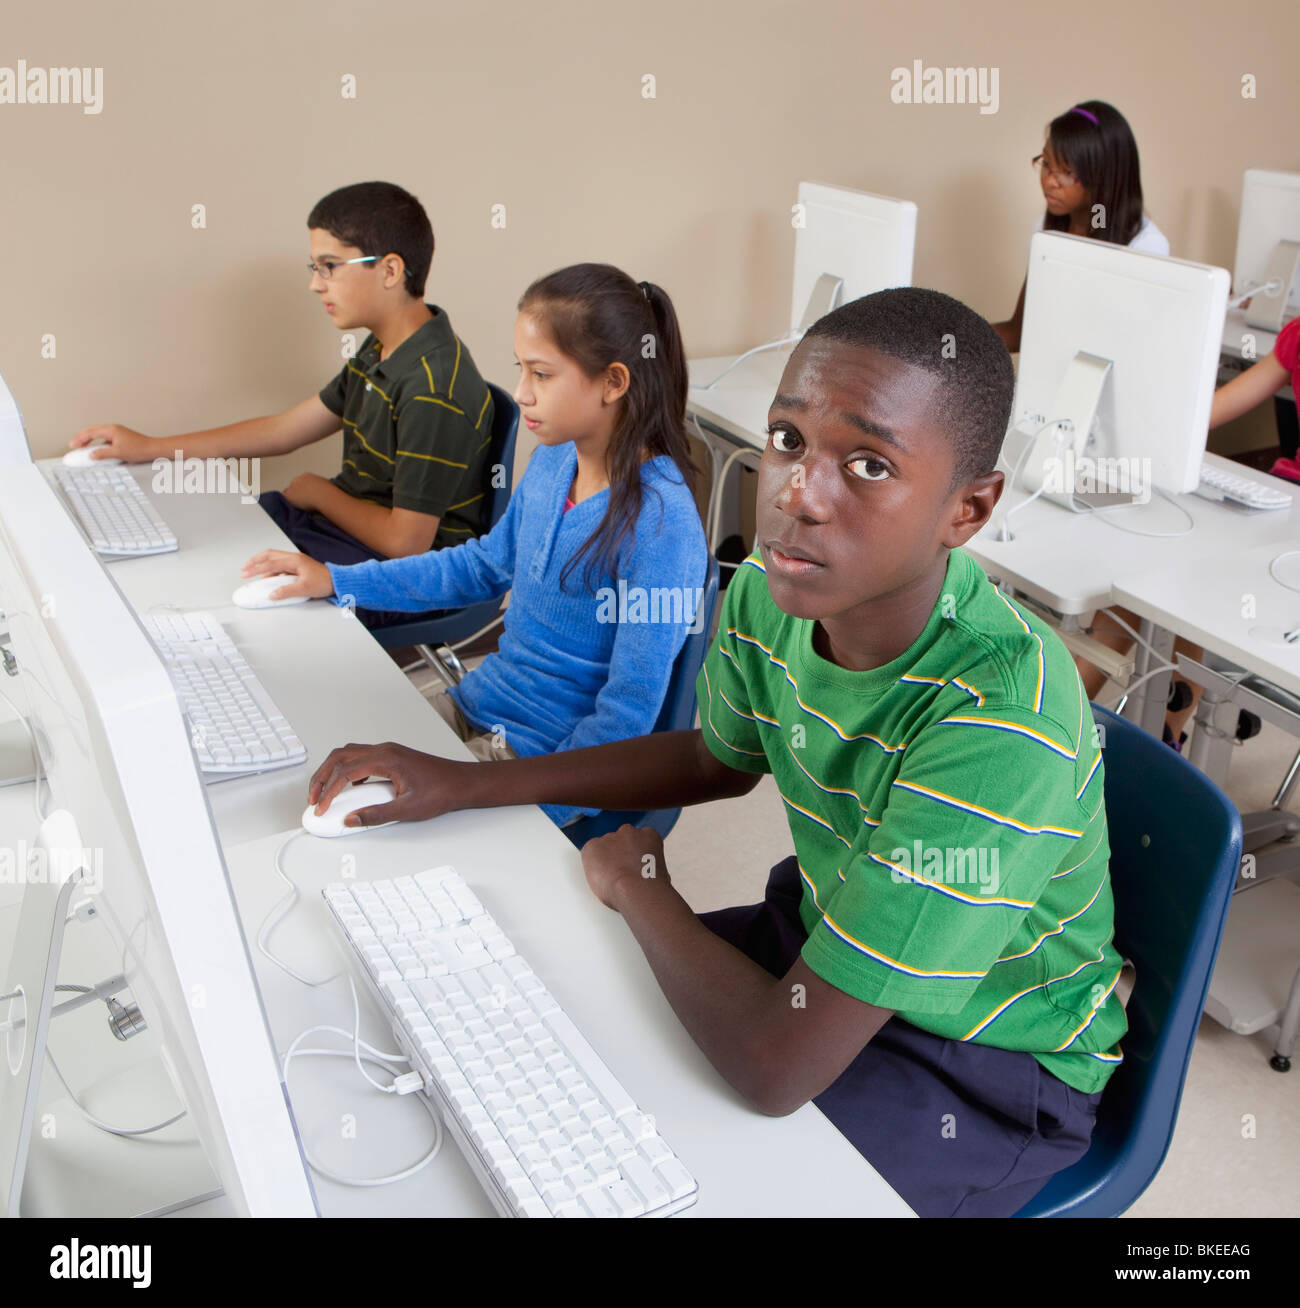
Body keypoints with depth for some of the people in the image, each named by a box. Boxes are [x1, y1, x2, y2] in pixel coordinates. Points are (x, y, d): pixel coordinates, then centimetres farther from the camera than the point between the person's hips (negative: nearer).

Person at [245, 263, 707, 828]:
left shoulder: (659, 523, -25)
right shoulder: (554, 460, 0)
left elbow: (626, 717, -23)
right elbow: (485, 565, 18)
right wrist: (334, 580, 16)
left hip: (543, 757, -8)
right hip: (473, 706, 8)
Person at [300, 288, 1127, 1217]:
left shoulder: (999, 723, -38)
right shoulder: (774, 591, -14)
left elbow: (777, 1068, -35)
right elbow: (717, 759, 9)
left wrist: (636, 882, -17)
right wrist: (469, 784, 2)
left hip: (986, 1058, -6)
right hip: (829, 937, 6)